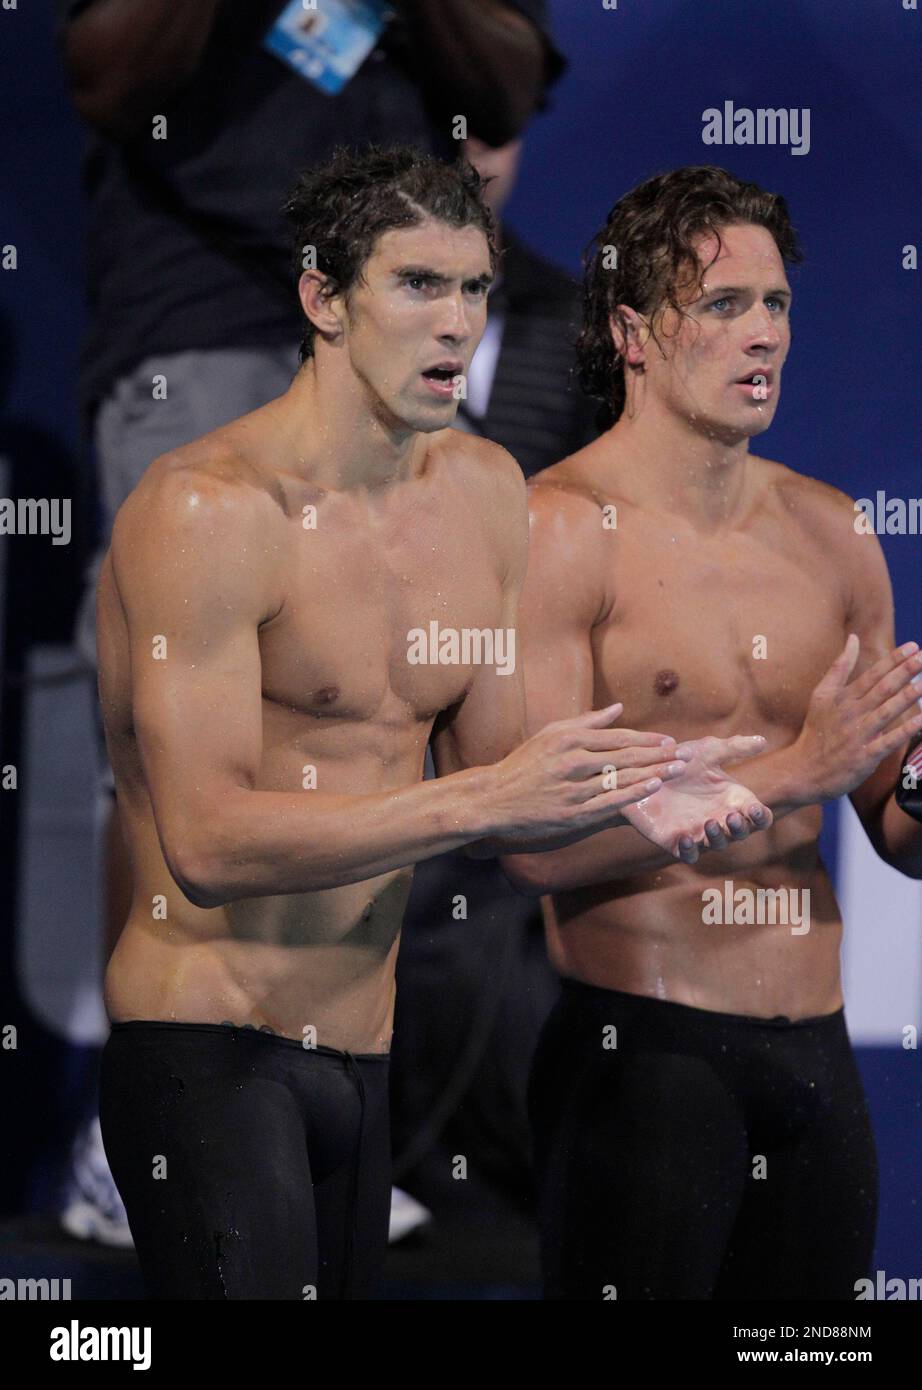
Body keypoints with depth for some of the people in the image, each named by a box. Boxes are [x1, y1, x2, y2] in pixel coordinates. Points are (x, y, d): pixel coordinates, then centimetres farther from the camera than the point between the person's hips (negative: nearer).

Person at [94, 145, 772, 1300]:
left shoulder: (485, 493, 10)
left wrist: (633, 793, -6)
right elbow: (210, 842, -22)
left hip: (371, 1060, 7)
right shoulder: (205, 510, -14)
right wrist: (484, 798, -26)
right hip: (209, 1051, -7)